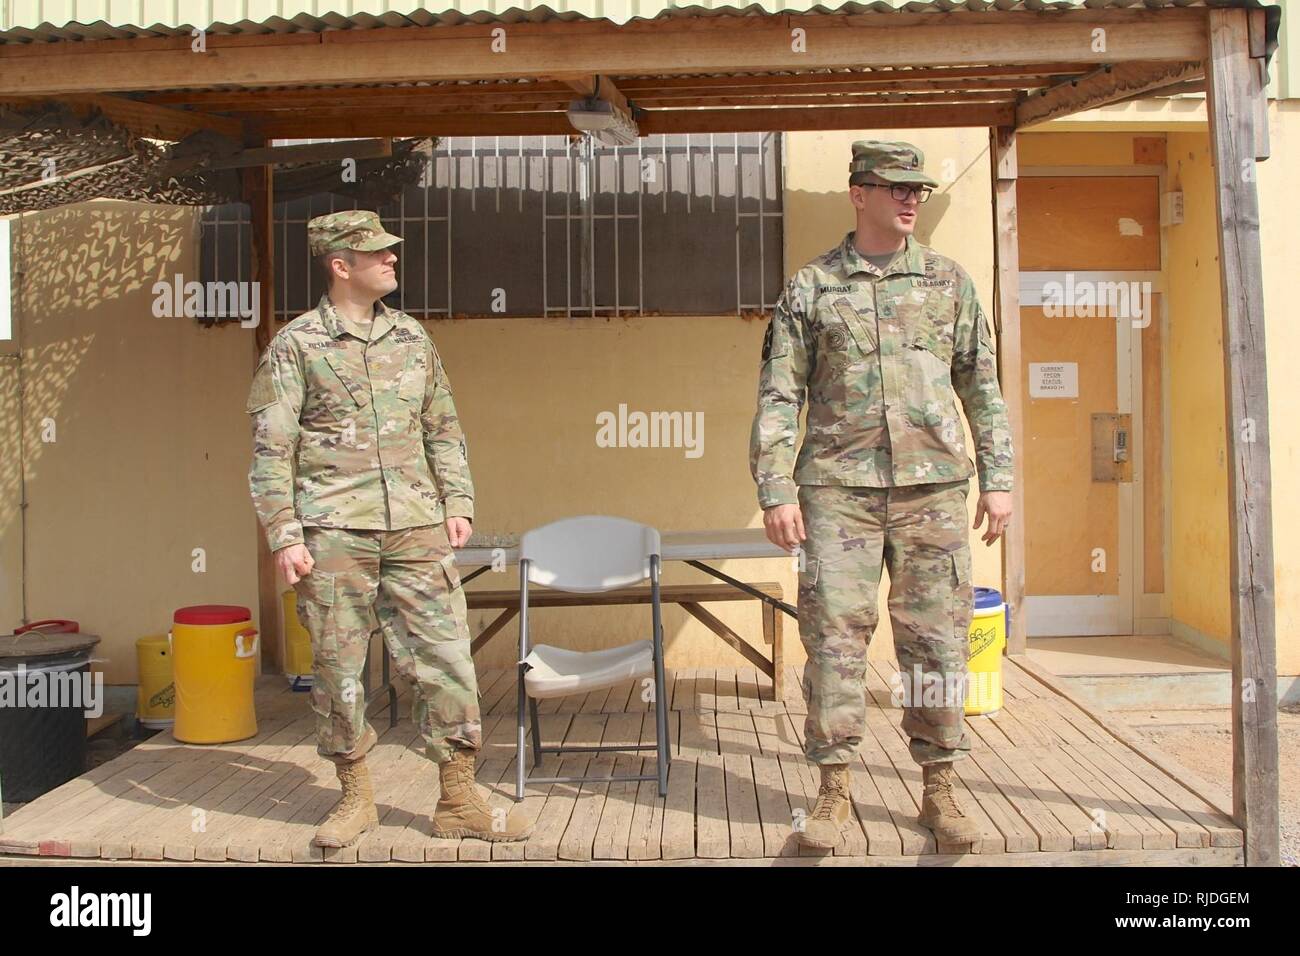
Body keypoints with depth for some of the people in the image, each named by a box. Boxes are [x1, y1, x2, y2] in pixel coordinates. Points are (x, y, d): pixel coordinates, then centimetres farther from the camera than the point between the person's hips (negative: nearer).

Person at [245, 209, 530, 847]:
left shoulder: (411, 337, 12)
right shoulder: (295, 346, 0)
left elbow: (443, 428, 17)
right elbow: (270, 451, -2)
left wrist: (457, 502, 7)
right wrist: (284, 537, -8)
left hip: (415, 530, 3)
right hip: (332, 535, -3)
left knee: (445, 660, 1)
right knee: (338, 668, 6)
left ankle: (458, 801, 13)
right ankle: (355, 798, 25)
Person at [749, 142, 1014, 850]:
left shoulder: (949, 282, 12)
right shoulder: (810, 288, 5)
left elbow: (982, 388, 13)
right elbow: (777, 397, 3)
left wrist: (997, 479, 7)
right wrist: (776, 492, -5)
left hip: (933, 484, 2)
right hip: (838, 486, -1)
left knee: (936, 638, 5)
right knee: (834, 637, -1)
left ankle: (939, 787, 18)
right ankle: (834, 792, 11)